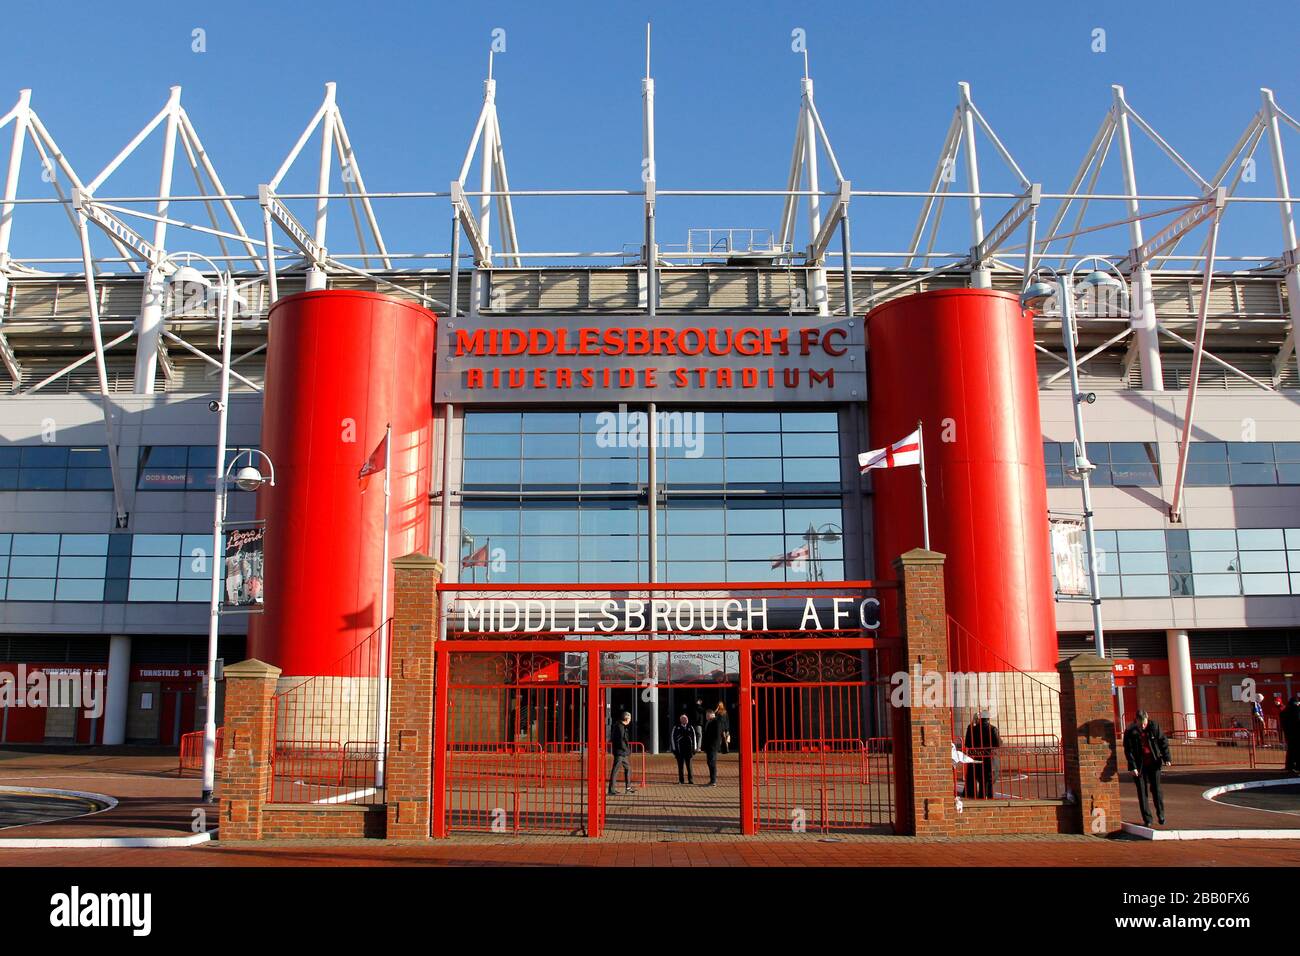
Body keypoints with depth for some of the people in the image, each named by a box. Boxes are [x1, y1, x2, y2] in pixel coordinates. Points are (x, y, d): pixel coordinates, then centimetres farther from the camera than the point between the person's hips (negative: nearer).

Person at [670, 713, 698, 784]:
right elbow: (673, 738, -1)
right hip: (679, 750, -2)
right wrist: (674, 749, -4)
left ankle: (691, 780, 8)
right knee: (680, 766, 4)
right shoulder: (676, 728, -2)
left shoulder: (690, 728, 7)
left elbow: (694, 738, 10)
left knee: (689, 765, 3)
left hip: (688, 749, 2)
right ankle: (681, 780, 10)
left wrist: (694, 748, 6)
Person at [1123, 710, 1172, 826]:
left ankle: (1161, 815, 18)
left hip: (1154, 764, 1)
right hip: (1139, 766, -1)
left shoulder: (1154, 726, -6)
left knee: (1156, 789, 3)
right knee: (1142, 792, 2)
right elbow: (1128, 751, -8)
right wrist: (1132, 767, -15)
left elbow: (1163, 742, 1)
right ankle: (1147, 819, 9)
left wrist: (1166, 758, -8)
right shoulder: (1130, 732, -10)